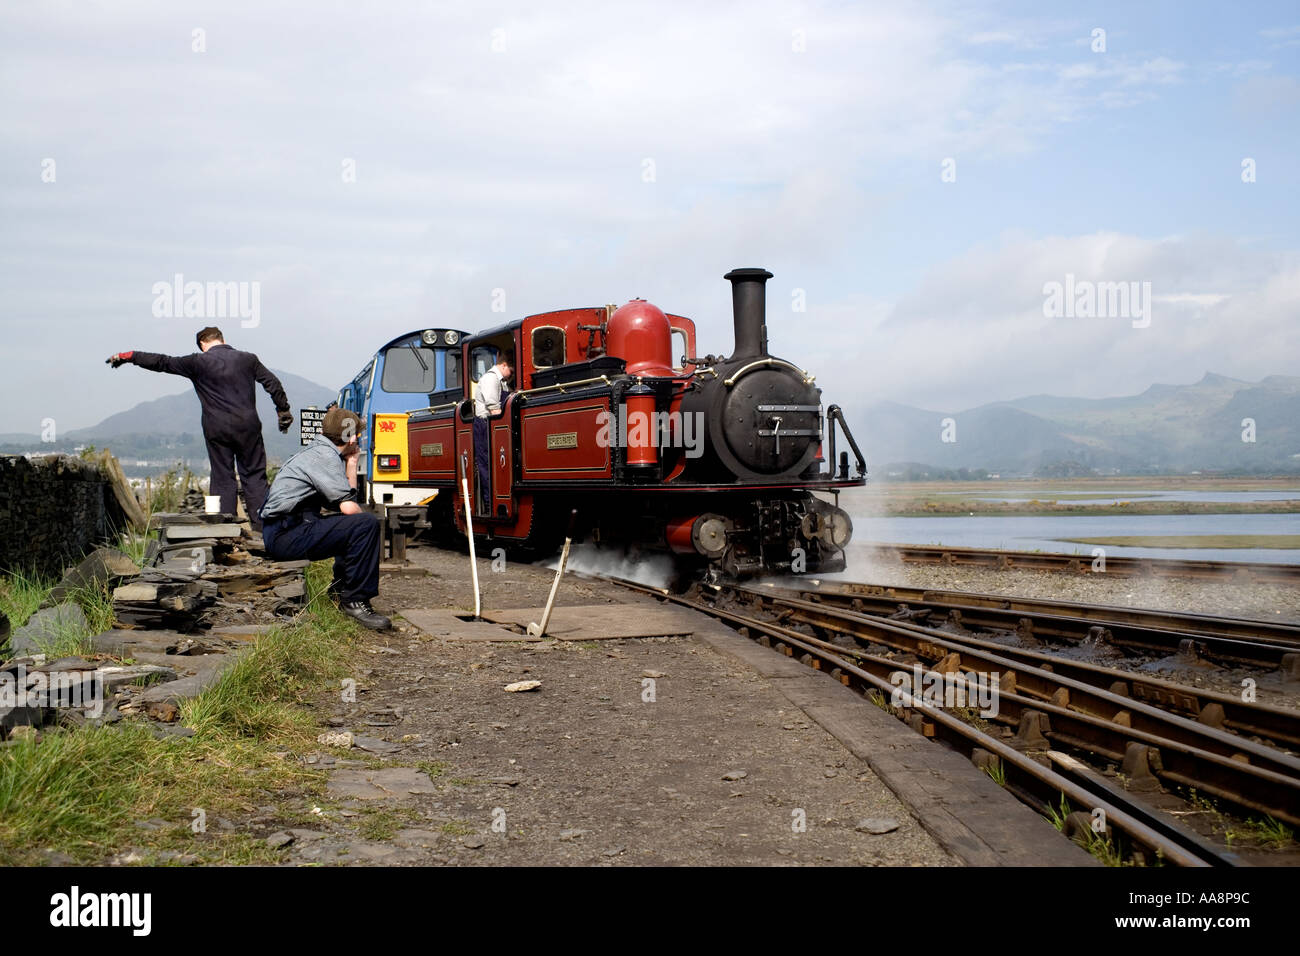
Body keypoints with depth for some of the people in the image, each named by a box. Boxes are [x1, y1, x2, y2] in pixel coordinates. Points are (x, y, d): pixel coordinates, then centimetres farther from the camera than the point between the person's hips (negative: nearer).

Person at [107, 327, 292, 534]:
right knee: (254, 476, 5)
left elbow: (163, 362, 5)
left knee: (222, 478, 5)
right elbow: (273, 383, 11)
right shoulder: (248, 359, 7)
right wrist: (283, 410, 23)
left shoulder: (198, 362, 0)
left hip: (217, 429, -1)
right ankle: (261, 526, 0)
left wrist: (129, 356, 15)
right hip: (248, 427, 1)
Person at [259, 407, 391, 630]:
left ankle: (340, 592, 24)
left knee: (355, 526, 26)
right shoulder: (325, 455, -12)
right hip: (286, 535, -11)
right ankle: (355, 601, -15)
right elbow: (348, 507, -18)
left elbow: (344, 499, 16)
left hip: (280, 534, 11)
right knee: (365, 524, -20)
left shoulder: (317, 451, 19)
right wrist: (367, 523, 1)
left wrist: (351, 464, 14)